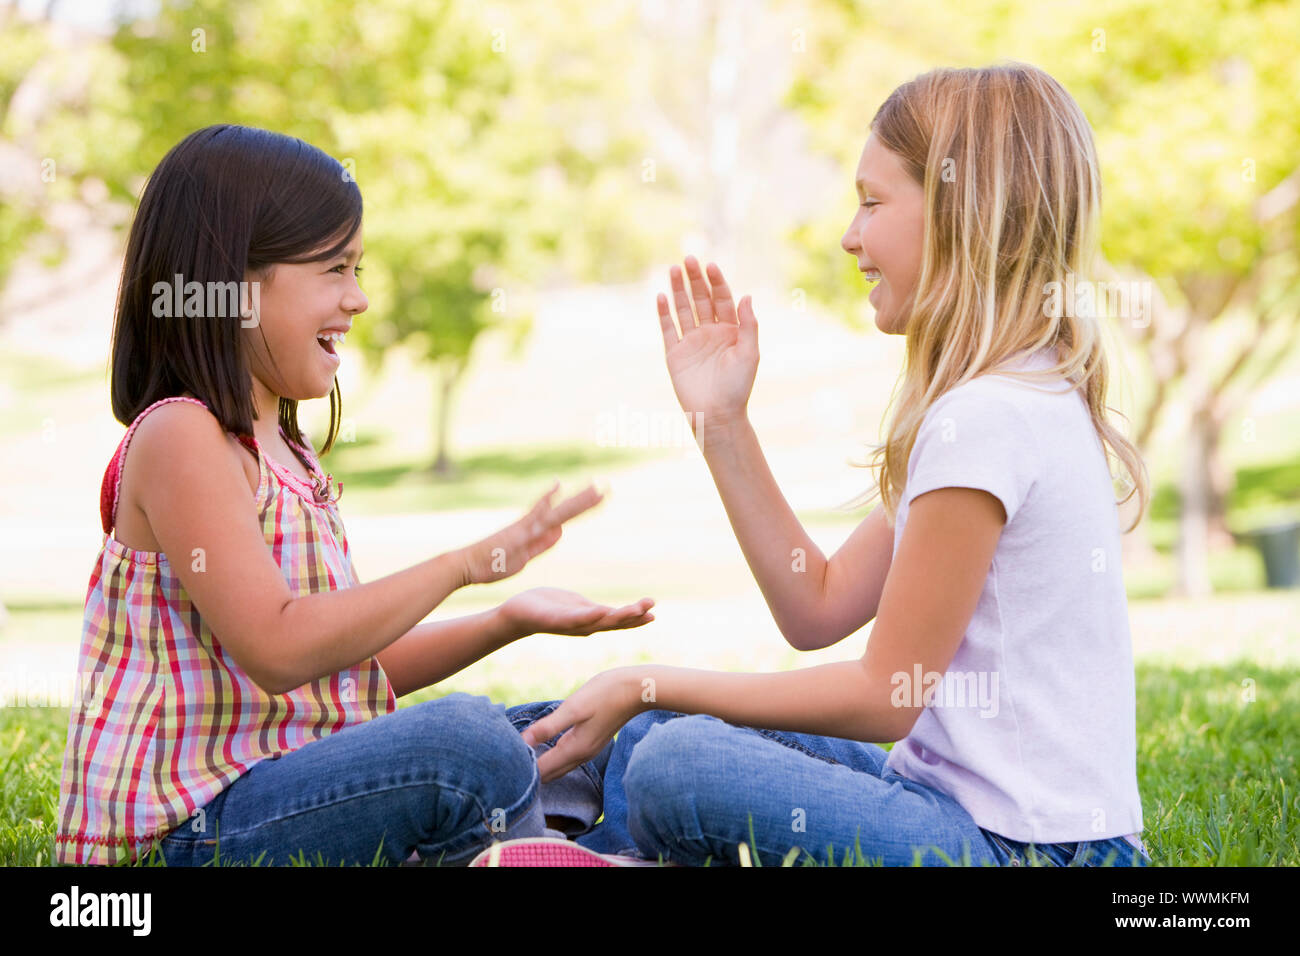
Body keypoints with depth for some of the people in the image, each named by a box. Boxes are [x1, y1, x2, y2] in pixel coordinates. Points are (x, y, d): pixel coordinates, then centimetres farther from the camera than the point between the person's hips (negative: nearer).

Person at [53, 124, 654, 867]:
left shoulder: (283, 449, 16)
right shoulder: (179, 437, -13)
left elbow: (356, 661, 18)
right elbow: (280, 651, -23)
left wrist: (510, 620, 6)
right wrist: (463, 564, -19)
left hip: (290, 788, 10)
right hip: (186, 830, -10)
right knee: (467, 737, -27)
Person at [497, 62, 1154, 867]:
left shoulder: (988, 418, -19)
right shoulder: (1022, 395, 14)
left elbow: (883, 695, -16)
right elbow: (819, 607, 11)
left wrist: (649, 685, -9)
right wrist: (722, 420, 7)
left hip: (1028, 846, -10)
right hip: (972, 801, 10)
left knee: (678, 767, -23)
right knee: (644, 740, 8)